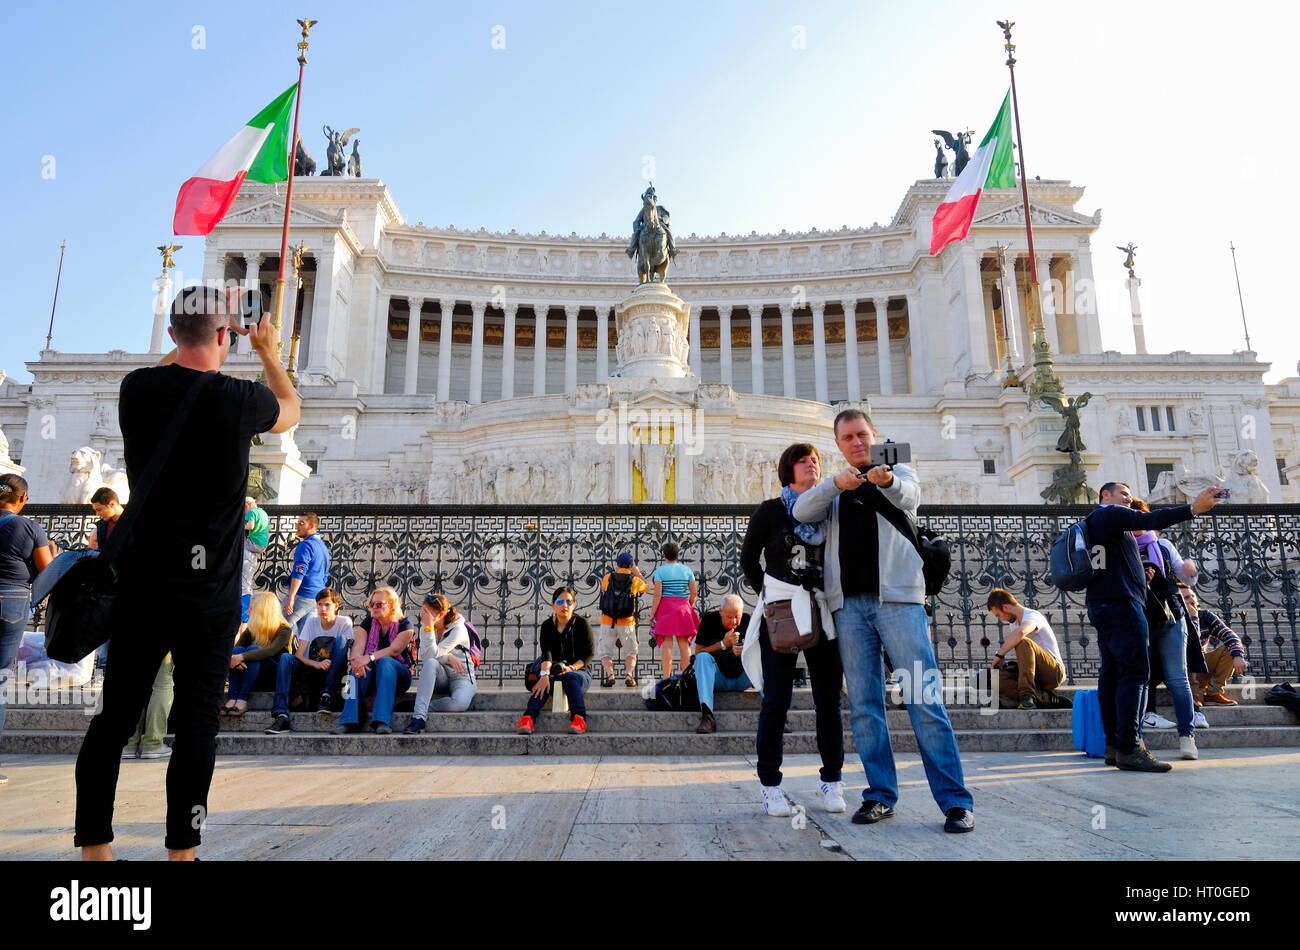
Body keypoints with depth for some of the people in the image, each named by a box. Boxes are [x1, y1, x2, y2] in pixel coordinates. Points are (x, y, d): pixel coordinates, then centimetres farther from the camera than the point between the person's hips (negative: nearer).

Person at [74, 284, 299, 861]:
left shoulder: (137, 388, -2)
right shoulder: (242, 399, -11)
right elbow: (290, 412, 13)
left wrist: (190, 342, 36)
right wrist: (268, 353, 28)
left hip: (139, 585, 4)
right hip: (208, 594, -3)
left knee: (114, 717, 11)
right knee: (197, 723, 5)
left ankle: (93, 847, 21)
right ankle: (180, 850, 12)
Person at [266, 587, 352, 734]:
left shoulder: (344, 622, -2)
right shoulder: (311, 622, 4)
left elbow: (348, 651, -10)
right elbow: (298, 655, -3)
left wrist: (327, 665, -28)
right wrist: (316, 664, -24)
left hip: (333, 674, -2)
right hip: (311, 671, 2)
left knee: (342, 639, -24)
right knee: (285, 657, -24)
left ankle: (327, 693, -25)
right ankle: (281, 714, -36)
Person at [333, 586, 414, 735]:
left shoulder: (404, 625, 0)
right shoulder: (367, 622, 11)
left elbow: (394, 650, -16)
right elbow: (358, 646, -6)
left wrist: (369, 657, -31)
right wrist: (356, 661, -30)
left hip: (398, 675, -2)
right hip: (371, 674, 3)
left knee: (385, 661, -35)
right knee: (359, 669, -31)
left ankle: (382, 721, -46)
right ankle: (349, 721, -44)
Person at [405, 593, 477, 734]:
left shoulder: (458, 629, -17)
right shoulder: (428, 627, -1)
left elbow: (432, 654, -27)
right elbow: (424, 657, -11)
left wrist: (429, 626, -32)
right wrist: (448, 656, -25)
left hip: (460, 676, -4)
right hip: (440, 678, 4)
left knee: (460, 702, -37)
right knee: (430, 663, -32)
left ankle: (421, 706, -15)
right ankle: (419, 717, -37)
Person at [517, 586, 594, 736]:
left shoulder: (582, 624, 1)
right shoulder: (547, 625, 4)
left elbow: (589, 653, -2)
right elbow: (546, 652, -12)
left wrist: (572, 668, -18)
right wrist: (545, 674, -32)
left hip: (579, 671, -1)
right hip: (554, 671, 1)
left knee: (570, 678, -35)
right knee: (547, 680, -32)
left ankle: (579, 719, -48)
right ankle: (528, 718, -50)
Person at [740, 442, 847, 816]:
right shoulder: (770, 511, 3)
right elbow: (748, 558, 9)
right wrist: (767, 593, 3)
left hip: (824, 613, 3)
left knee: (829, 699, 5)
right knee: (776, 700, -2)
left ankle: (832, 781, 18)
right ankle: (771, 786, 7)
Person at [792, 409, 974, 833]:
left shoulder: (900, 473, 13)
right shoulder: (834, 488, 20)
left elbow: (907, 497, -12)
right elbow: (802, 511, -1)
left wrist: (887, 480, -37)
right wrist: (836, 484, -21)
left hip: (897, 598, -3)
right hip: (849, 603, 3)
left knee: (924, 698, -7)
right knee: (864, 705, 4)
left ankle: (955, 801, -2)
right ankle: (881, 795, 13)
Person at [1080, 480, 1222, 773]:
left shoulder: (1094, 522, 27)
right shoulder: (1109, 513, -1)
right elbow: (1146, 520, -19)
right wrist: (1193, 509, -22)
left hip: (1100, 606, 10)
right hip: (1120, 603, -10)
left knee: (1111, 672, 6)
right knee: (1135, 671, -14)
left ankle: (1113, 745, 4)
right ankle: (1129, 748, -20)